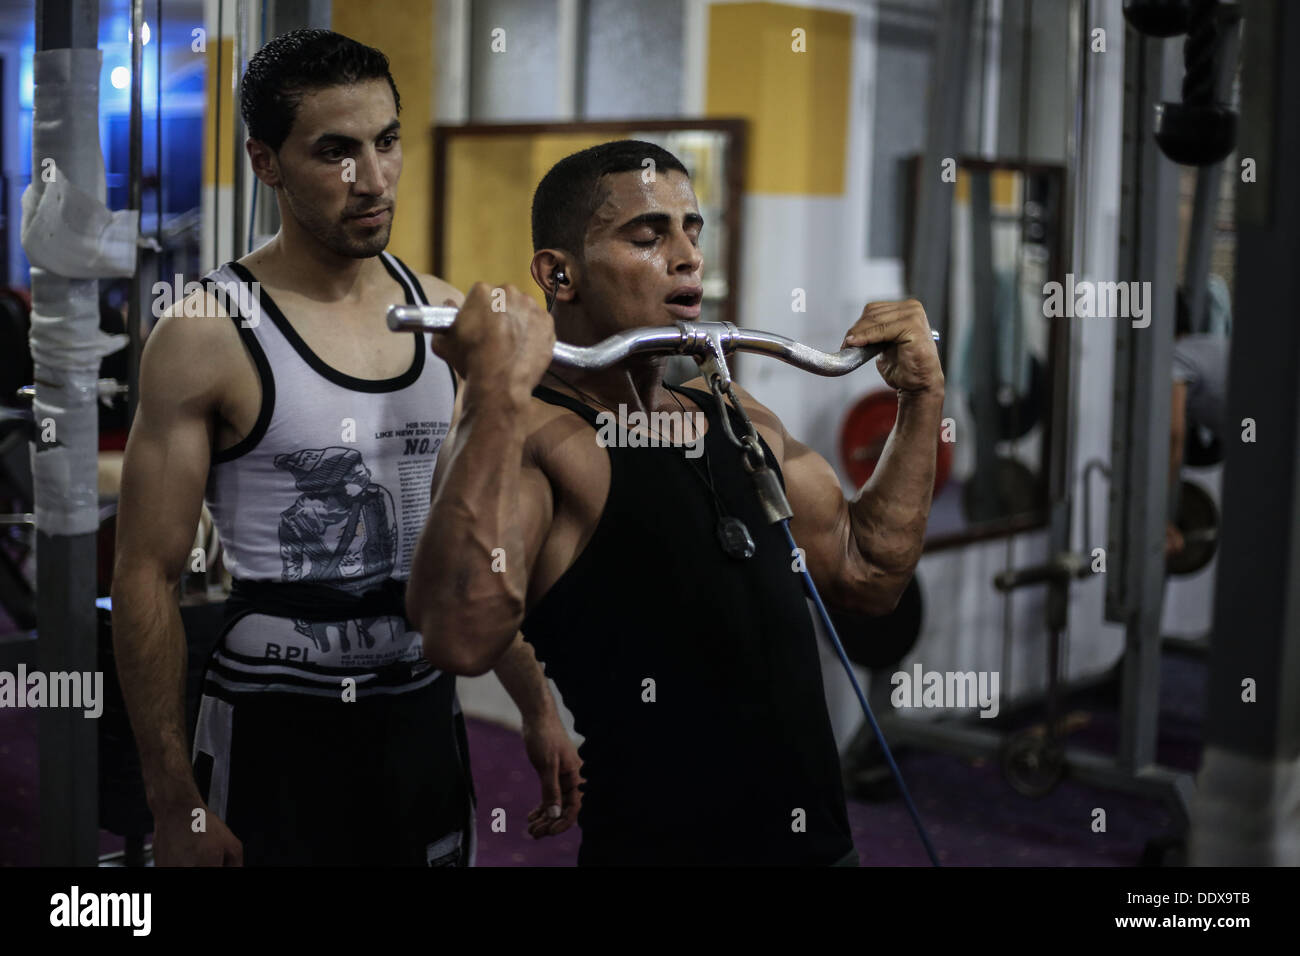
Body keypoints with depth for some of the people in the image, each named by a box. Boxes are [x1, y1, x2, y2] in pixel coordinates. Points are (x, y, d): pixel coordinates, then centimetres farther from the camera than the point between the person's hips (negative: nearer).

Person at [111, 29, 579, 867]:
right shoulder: (208, 334, -12)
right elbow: (148, 578, -11)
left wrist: (538, 708, 10)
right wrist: (176, 809, -12)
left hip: (425, 712, 5)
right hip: (276, 731, -5)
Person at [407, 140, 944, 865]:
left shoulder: (736, 416, 10)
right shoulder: (529, 435, -16)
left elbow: (867, 573, 16)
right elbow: (462, 637, -33)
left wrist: (923, 398, 12)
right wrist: (499, 390, -37)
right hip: (659, 844, -7)